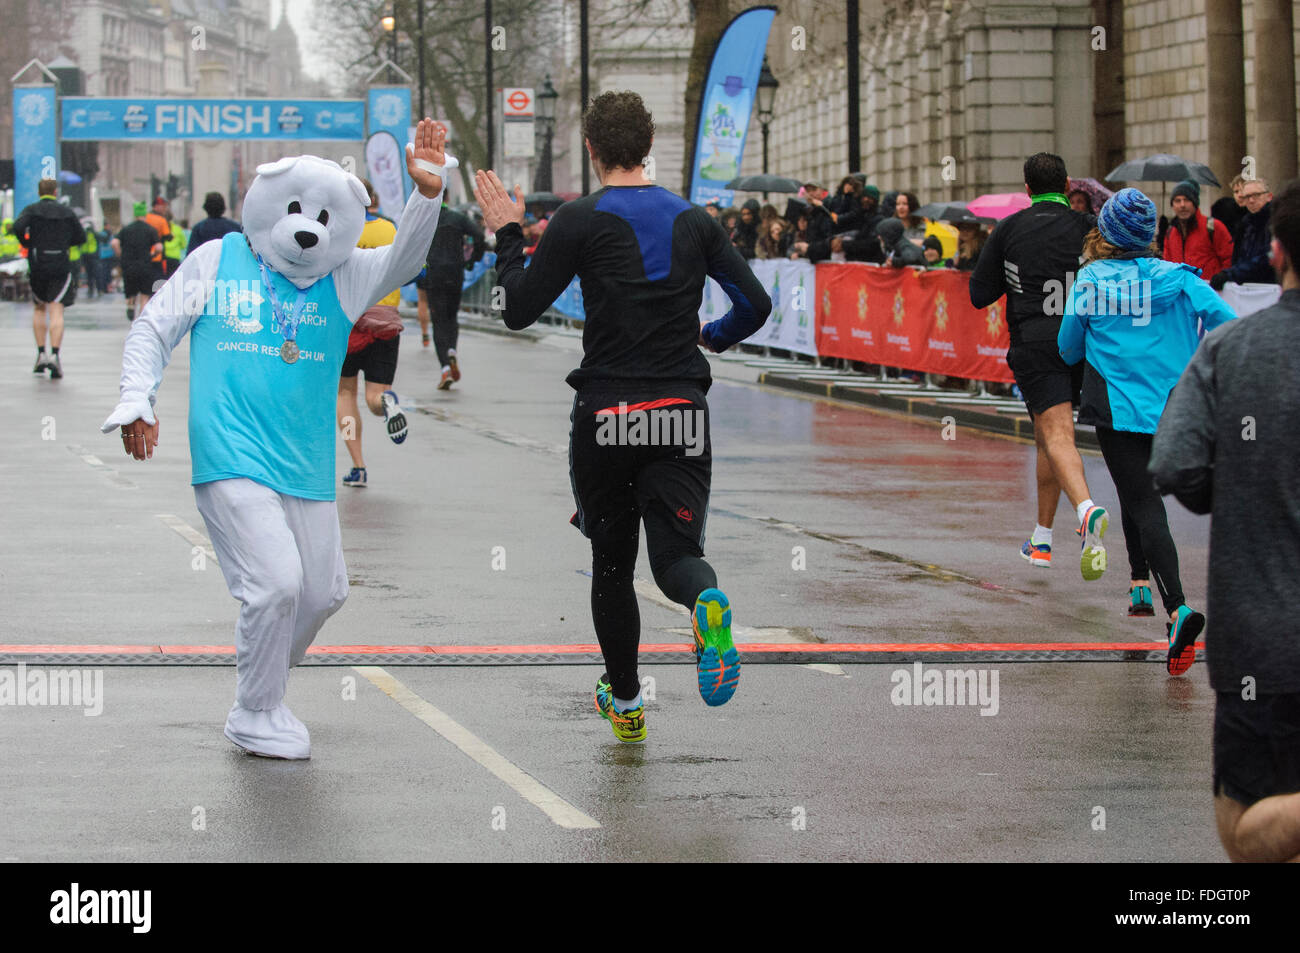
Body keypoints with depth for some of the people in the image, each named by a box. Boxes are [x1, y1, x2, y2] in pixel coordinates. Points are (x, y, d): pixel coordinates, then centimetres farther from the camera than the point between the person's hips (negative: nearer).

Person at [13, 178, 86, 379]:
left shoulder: (32, 210, 0)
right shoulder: (67, 212, 6)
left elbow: (18, 227, -18)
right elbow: (81, 237, 9)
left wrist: (26, 243, 0)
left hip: (37, 265, 0)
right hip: (61, 266, 0)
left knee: (39, 309, 17)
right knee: (56, 311, -5)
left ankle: (41, 354, 12)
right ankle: (55, 355, -21)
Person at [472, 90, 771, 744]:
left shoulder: (581, 221, -6)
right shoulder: (693, 220, 6)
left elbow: (519, 310, -2)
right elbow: (755, 304, 6)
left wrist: (507, 235, 12)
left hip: (605, 416, -2)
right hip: (683, 414, 2)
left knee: (612, 562, 15)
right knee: (677, 554, 2)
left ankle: (625, 702, 25)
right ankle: (707, 603, -34)